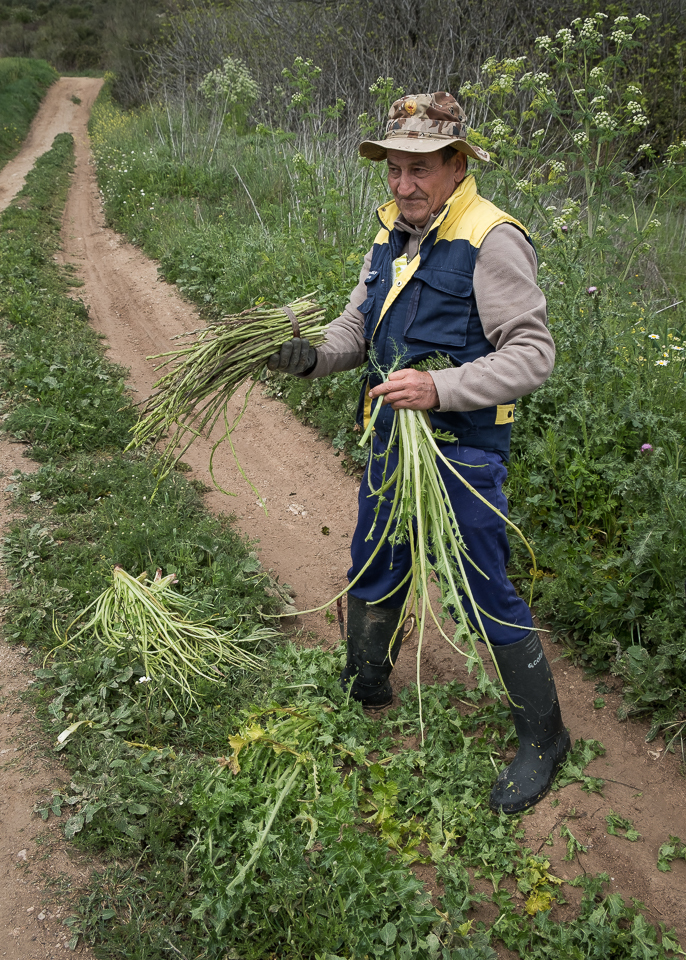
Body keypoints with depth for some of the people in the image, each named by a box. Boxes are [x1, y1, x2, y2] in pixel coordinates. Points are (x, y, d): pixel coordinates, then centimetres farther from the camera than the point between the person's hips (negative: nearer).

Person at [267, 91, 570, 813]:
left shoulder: (491, 240, -16)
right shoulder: (392, 232, 9)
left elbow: (533, 353, -19)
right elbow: (360, 323, 13)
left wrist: (442, 387, -29)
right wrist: (314, 356, -8)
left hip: (462, 451, -8)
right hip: (390, 438, 8)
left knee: (486, 597, 0)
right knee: (372, 571, 21)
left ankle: (543, 738, 21)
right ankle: (365, 688, 46)